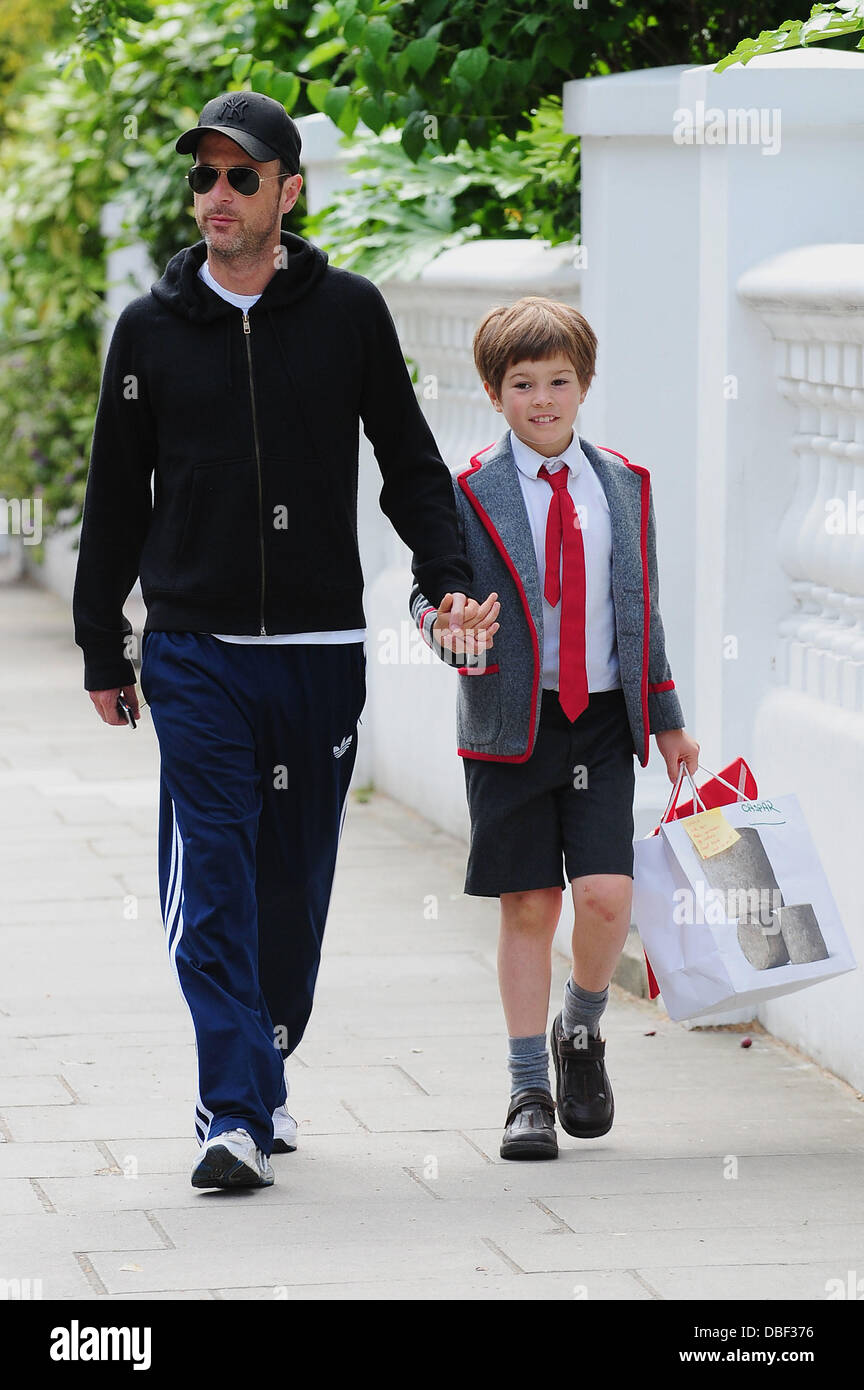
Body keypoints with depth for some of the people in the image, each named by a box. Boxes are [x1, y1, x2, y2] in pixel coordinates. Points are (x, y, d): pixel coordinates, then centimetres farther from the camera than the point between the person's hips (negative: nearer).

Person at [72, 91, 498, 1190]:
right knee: (212, 883, -11)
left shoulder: (348, 313, 5)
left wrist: (448, 578, -5)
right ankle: (235, 1112, -15)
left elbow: (409, 463, 10)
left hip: (321, 648, 1)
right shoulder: (150, 329, 5)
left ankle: (261, 1077, 26)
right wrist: (102, 652, 11)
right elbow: (115, 501, 11)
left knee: (294, 883, 8)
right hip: (194, 649, -1)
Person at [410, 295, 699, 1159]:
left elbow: (642, 607, 15)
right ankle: (528, 1089, 13)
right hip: (511, 724, -2)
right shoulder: (469, 495, -1)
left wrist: (665, 719, 16)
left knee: (606, 895, -11)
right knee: (527, 906, 1)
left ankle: (581, 1032, 17)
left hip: (602, 723, 2)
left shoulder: (623, 487, 9)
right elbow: (430, 592, 1)